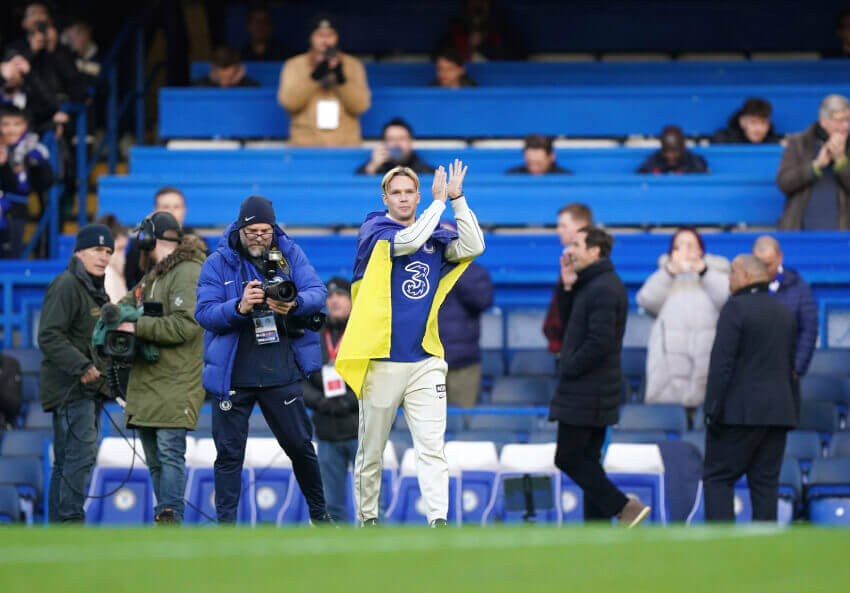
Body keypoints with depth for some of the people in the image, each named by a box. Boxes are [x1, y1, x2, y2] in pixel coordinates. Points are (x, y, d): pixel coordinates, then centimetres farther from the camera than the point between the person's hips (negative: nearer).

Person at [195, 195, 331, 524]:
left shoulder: (290, 255, 6)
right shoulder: (218, 263, 0)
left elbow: (317, 293, -4)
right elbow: (204, 313, -9)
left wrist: (293, 304, -26)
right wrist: (240, 307, -27)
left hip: (281, 373, 1)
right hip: (233, 374, -1)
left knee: (300, 445, 8)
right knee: (229, 452, 0)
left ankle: (319, 514, 25)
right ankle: (225, 524, 5)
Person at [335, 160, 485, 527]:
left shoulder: (435, 238, 13)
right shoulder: (374, 230, 0)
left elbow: (473, 246, -2)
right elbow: (409, 241, -18)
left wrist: (457, 199, -6)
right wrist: (439, 201, -7)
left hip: (424, 361, 3)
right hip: (381, 362, -3)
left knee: (432, 446, -9)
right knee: (371, 451, 5)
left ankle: (438, 520, -16)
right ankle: (367, 519, 18)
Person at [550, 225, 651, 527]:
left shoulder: (603, 289, -18)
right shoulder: (590, 284, 15)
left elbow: (599, 341, -24)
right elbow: (569, 323, 21)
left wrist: (569, 369, -15)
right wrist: (566, 288, 9)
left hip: (585, 392, -10)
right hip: (595, 390, 10)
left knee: (568, 457, -7)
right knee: (586, 459, 11)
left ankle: (624, 506, -10)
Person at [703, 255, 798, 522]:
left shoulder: (736, 308, -10)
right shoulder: (785, 313, 15)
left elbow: (722, 363, -15)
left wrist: (713, 410, -14)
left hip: (740, 410, -7)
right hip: (778, 411, 7)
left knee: (718, 477, -2)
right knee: (765, 480, 7)